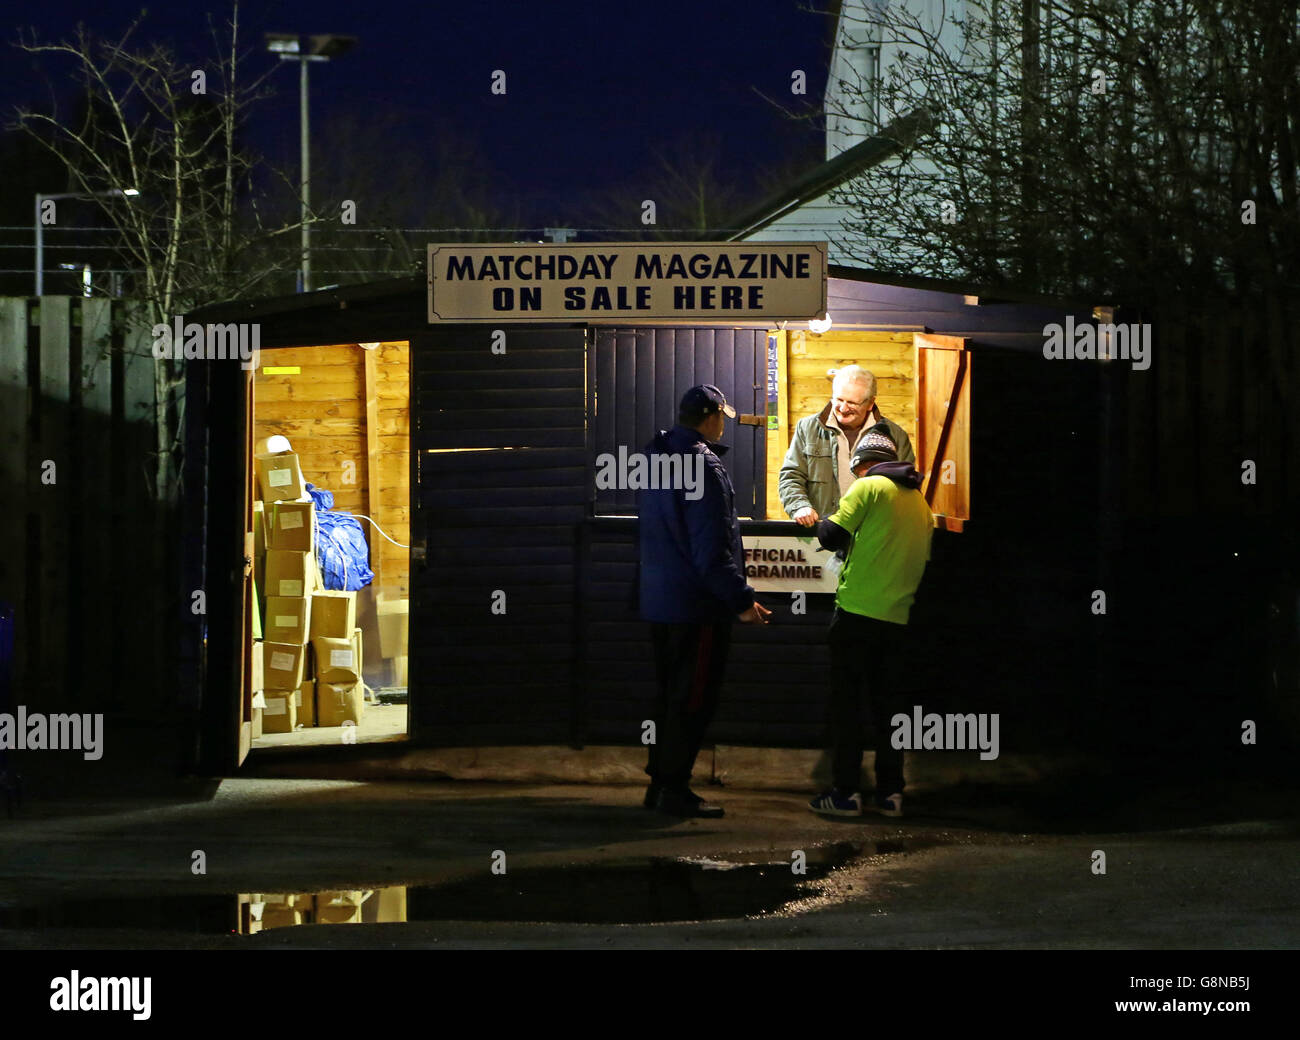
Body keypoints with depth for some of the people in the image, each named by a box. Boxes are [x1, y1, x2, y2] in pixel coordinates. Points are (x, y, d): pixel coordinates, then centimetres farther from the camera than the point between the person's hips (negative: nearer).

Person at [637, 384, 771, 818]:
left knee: (669, 695, 16)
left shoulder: (656, 458, 10)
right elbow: (712, 549, -22)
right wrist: (741, 600, -16)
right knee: (693, 700, -3)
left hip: (658, 600, 9)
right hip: (696, 604, -9)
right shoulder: (703, 466, -19)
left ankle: (660, 782, 20)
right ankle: (674, 788, -2)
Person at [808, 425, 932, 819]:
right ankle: (890, 791, 10)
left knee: (847, 701, 0)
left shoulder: (868, 487, -5)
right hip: (898, 618, 5)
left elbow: (831, 535, -10)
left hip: (857, 612, -5)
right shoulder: (920, 502, 14)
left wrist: (826, 521, 11)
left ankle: (846, 791, -3)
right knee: (888, 701, 12)